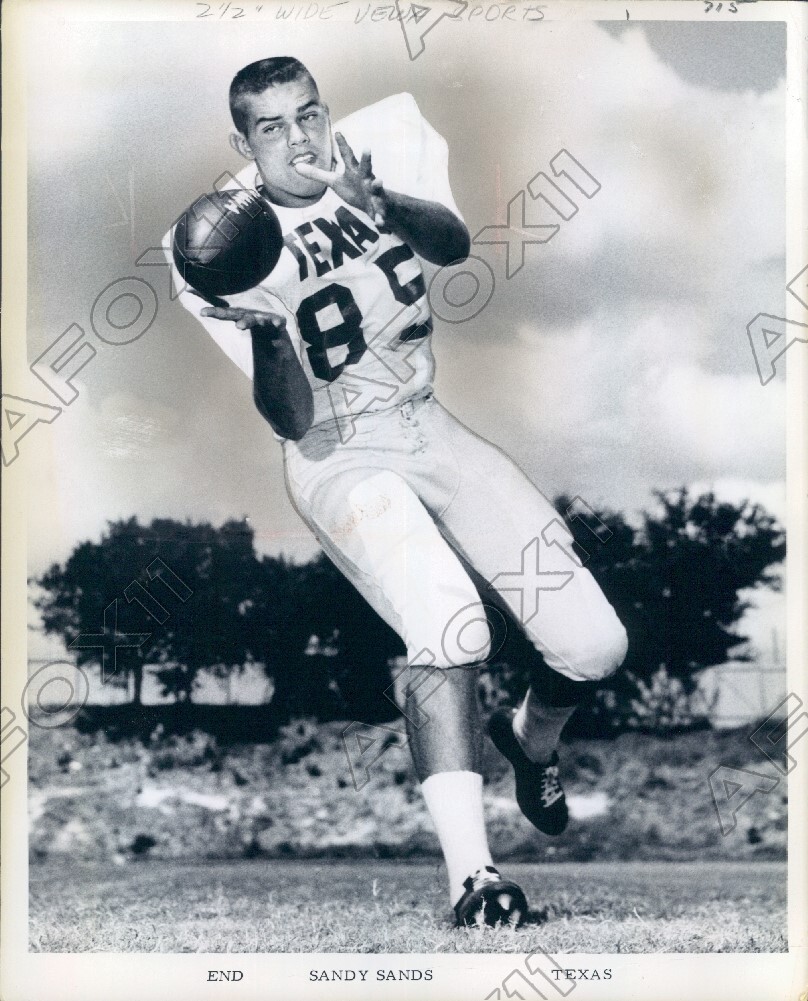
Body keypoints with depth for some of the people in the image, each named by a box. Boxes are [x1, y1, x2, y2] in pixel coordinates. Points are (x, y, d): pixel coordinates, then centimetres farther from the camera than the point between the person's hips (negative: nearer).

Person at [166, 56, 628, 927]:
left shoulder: (374, 157, -1)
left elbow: (454, 244, -19)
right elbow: (292, 423, -17)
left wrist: (380, 202, -38)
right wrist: (268, 328, -35)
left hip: (428, 427, 4)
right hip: (338, 459, -4)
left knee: (593, 644, -5)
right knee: (450, 627, -32)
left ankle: (532, 739, 30)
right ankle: (469, 878, -28)